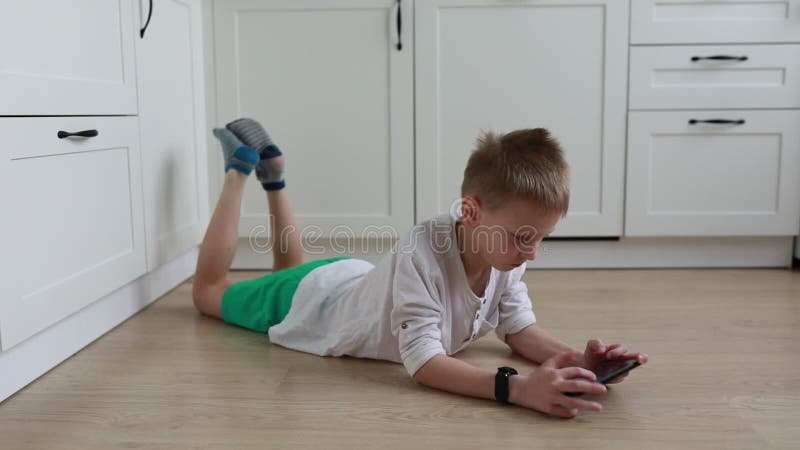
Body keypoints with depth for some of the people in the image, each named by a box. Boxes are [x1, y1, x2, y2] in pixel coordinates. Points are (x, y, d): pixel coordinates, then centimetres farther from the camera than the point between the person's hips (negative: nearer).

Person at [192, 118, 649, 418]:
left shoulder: (506, 253, -24)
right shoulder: (422, 253, -46)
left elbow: (520, 329, -19)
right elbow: (423, 360, -47)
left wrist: (574, 358, -39)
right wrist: (517, 386, -60)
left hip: (358, 279, 6)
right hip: (310, 298, -5)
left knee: (292, 269, 39)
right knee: (209, 290, 23)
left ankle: (273, 173, 40)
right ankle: (239, 169, 28)